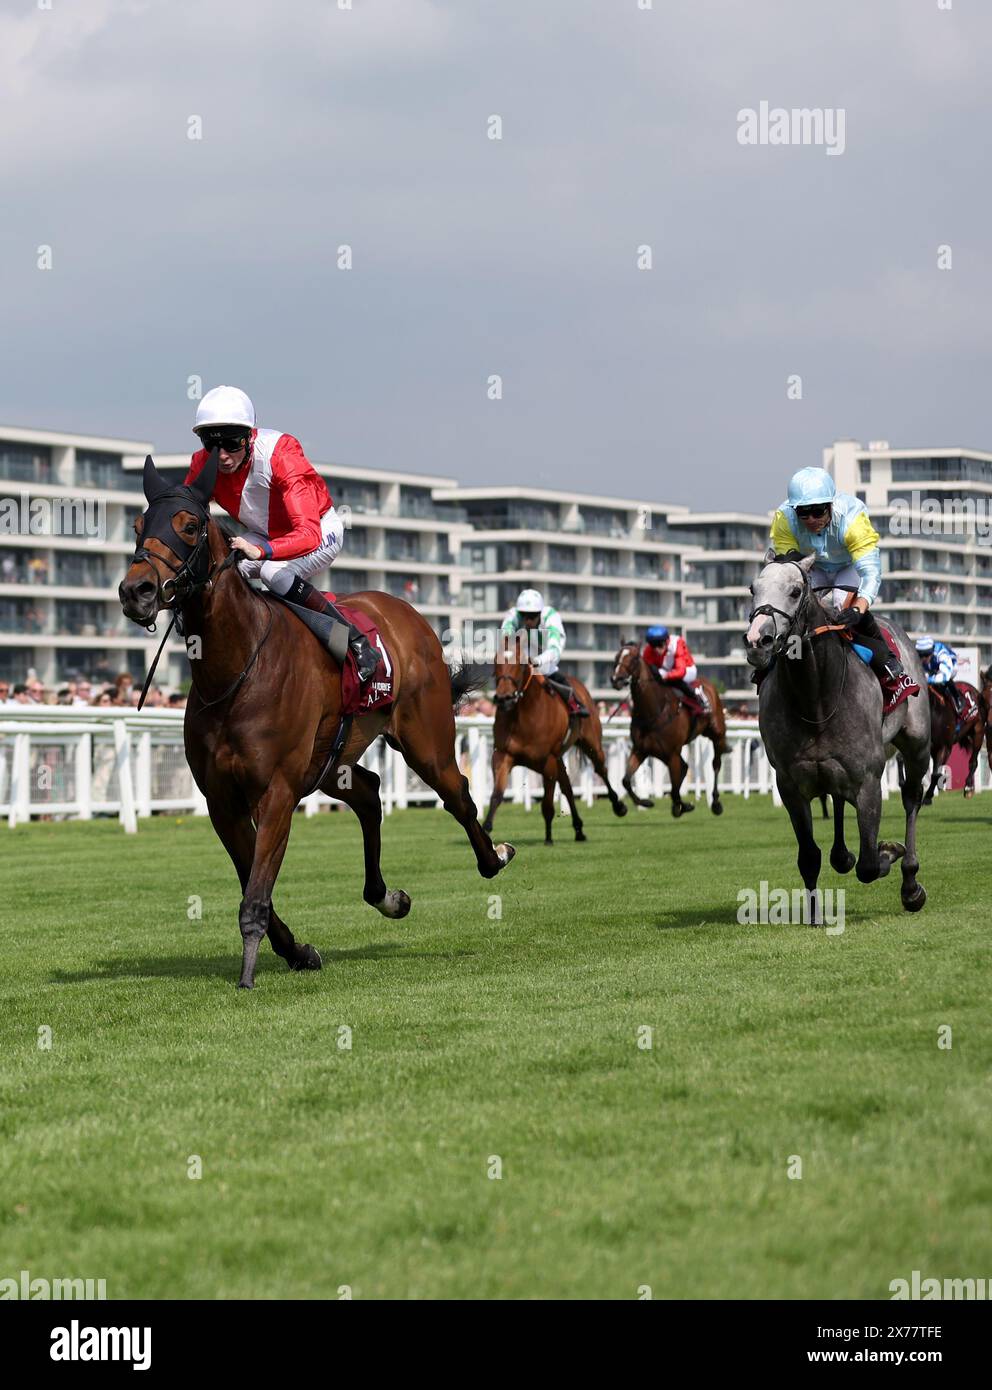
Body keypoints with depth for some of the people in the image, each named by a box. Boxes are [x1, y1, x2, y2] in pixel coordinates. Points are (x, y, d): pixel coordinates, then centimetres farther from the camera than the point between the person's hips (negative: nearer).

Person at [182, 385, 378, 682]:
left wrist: (261, 551, -65)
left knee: (274, 572, -35)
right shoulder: (203, 464, -20)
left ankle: (357, 642, -22)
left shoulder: (279, 455, -37)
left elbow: (309, 534, -47)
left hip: (320, 530, -6)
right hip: (265, 534, 6)